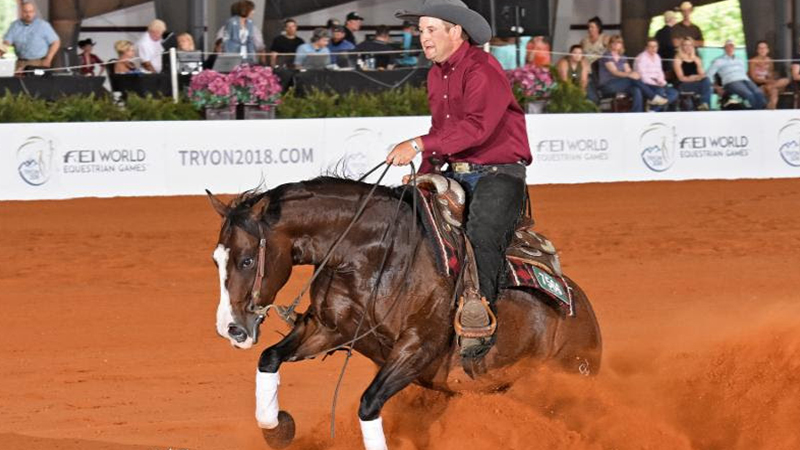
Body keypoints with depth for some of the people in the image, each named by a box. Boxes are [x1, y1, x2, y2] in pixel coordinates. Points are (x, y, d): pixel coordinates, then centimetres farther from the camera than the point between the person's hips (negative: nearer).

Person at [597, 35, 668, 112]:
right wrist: (629, 75, -35)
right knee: (633, 79, -28)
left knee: (637, 91, -26)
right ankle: (653, 97, -22)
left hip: (620, 84, 7)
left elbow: (628, 71, 5)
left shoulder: (622, 58, 17)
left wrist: (633, 74, -20)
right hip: (607, 85, -7)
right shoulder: (606, 56, -5)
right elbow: (614, 72, -19)